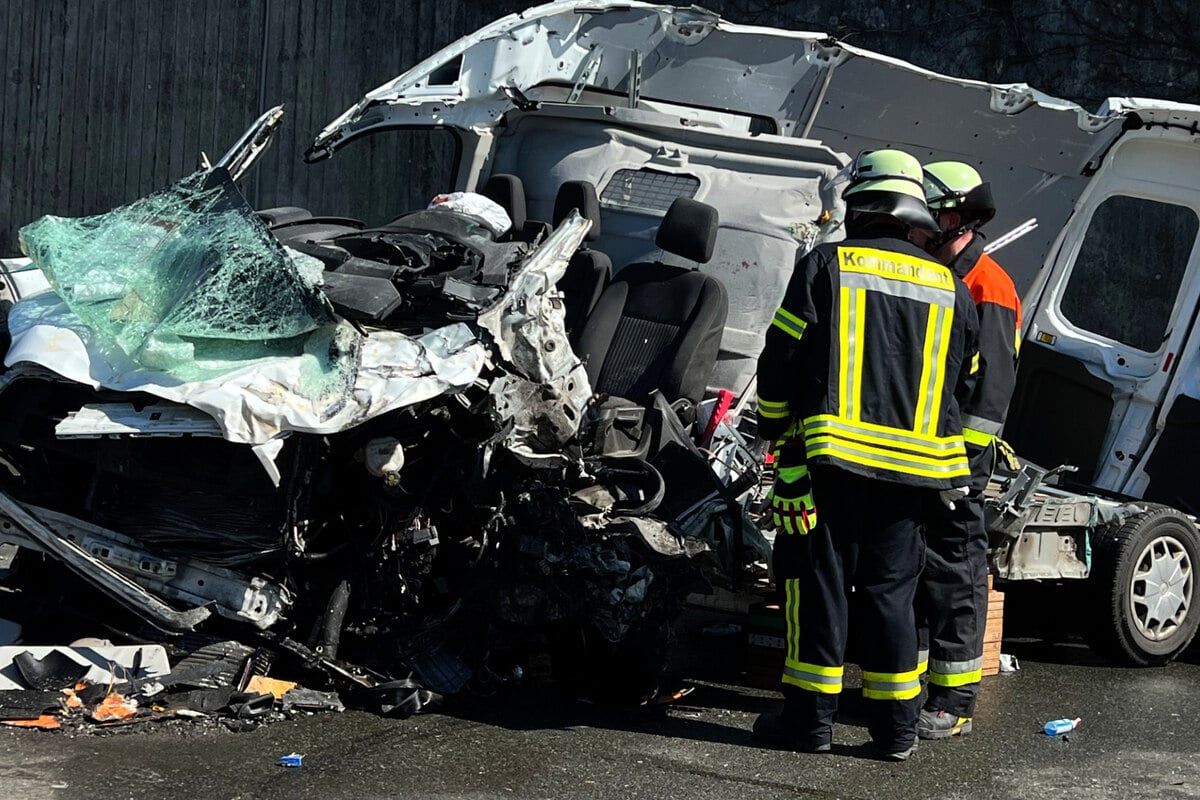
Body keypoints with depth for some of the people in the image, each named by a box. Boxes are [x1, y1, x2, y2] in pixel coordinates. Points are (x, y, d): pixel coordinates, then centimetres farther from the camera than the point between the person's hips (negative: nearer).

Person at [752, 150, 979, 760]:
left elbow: (781, 359, -1)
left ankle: (810, 718, 6)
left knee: (818, 581, 3)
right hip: (914, 467, 4)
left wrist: (774, 428, 12)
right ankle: (896, 726, 11)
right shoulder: (950, 289, 11)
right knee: (890, 589, 10)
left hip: (829, 455, -4)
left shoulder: (825, 266, -2)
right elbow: (963, 382, 20)